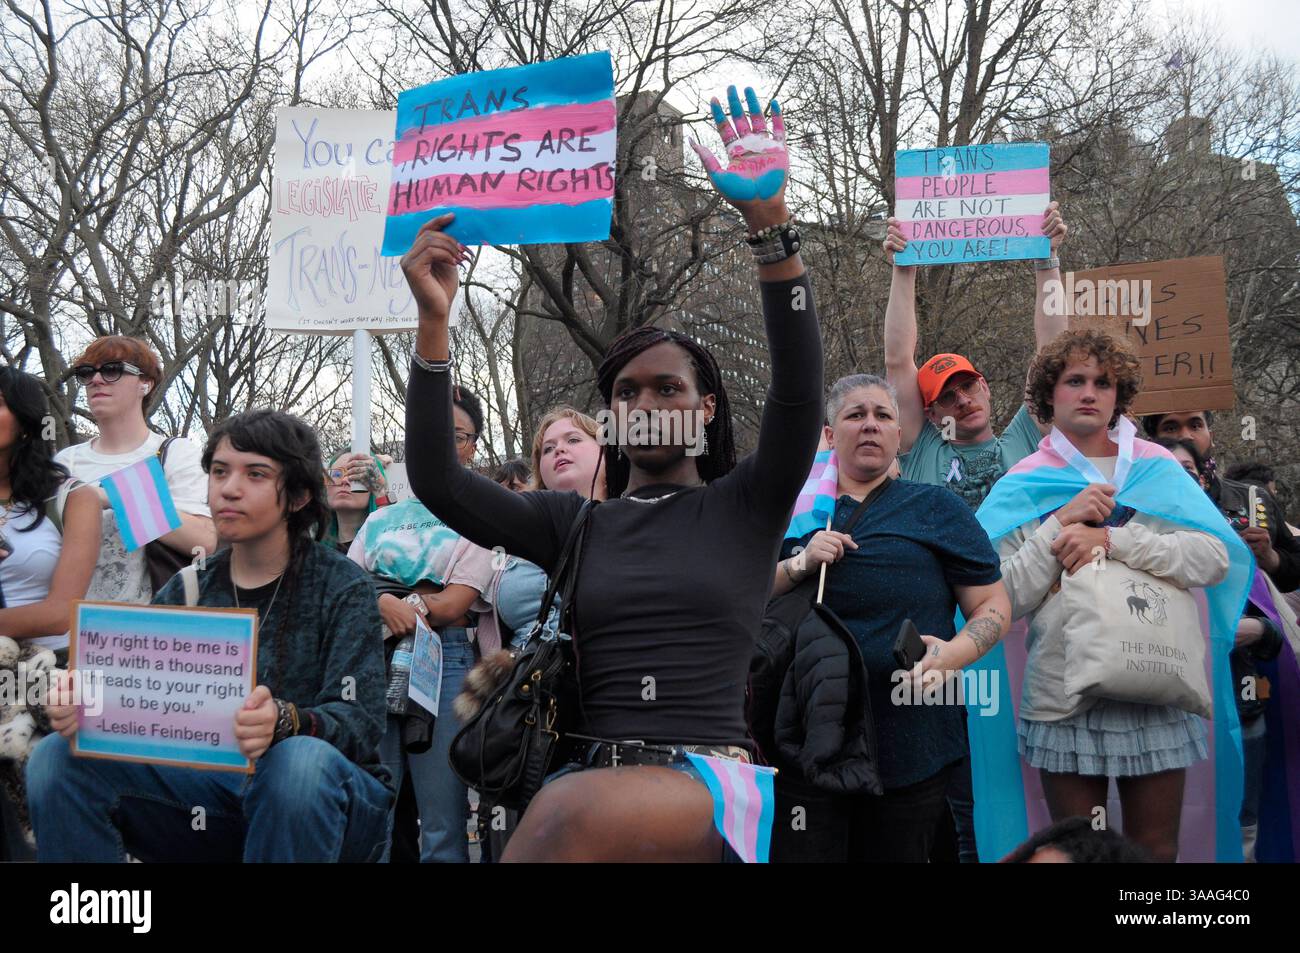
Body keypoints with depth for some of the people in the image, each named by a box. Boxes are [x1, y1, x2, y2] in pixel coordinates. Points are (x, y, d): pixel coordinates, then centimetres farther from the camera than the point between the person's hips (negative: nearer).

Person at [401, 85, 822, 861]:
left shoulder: (745, 507, 11)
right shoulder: (574, 523, 18)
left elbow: (800, 390, -6)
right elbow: (436, 482, 6)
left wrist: (770, 223, -17)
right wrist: (434, 324, -4)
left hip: (710, 784, -3)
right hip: (593, 775, 3)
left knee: (581, 813, -35)